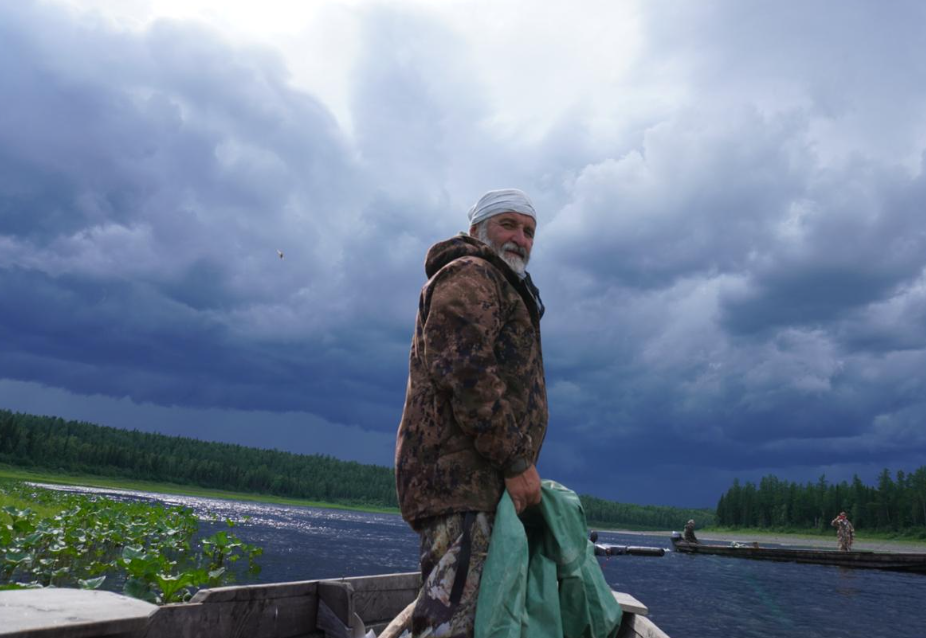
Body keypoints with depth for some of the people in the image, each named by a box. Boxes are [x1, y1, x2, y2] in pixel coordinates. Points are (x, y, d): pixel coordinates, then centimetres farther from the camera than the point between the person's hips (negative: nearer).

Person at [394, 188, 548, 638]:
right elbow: (465, 372, -18)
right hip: (461, 475, -11)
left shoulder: (504, 289, 30)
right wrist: (517, 460, -18)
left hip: (479, 482, 11)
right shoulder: (469, 275, -3)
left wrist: (515, 463, 19)